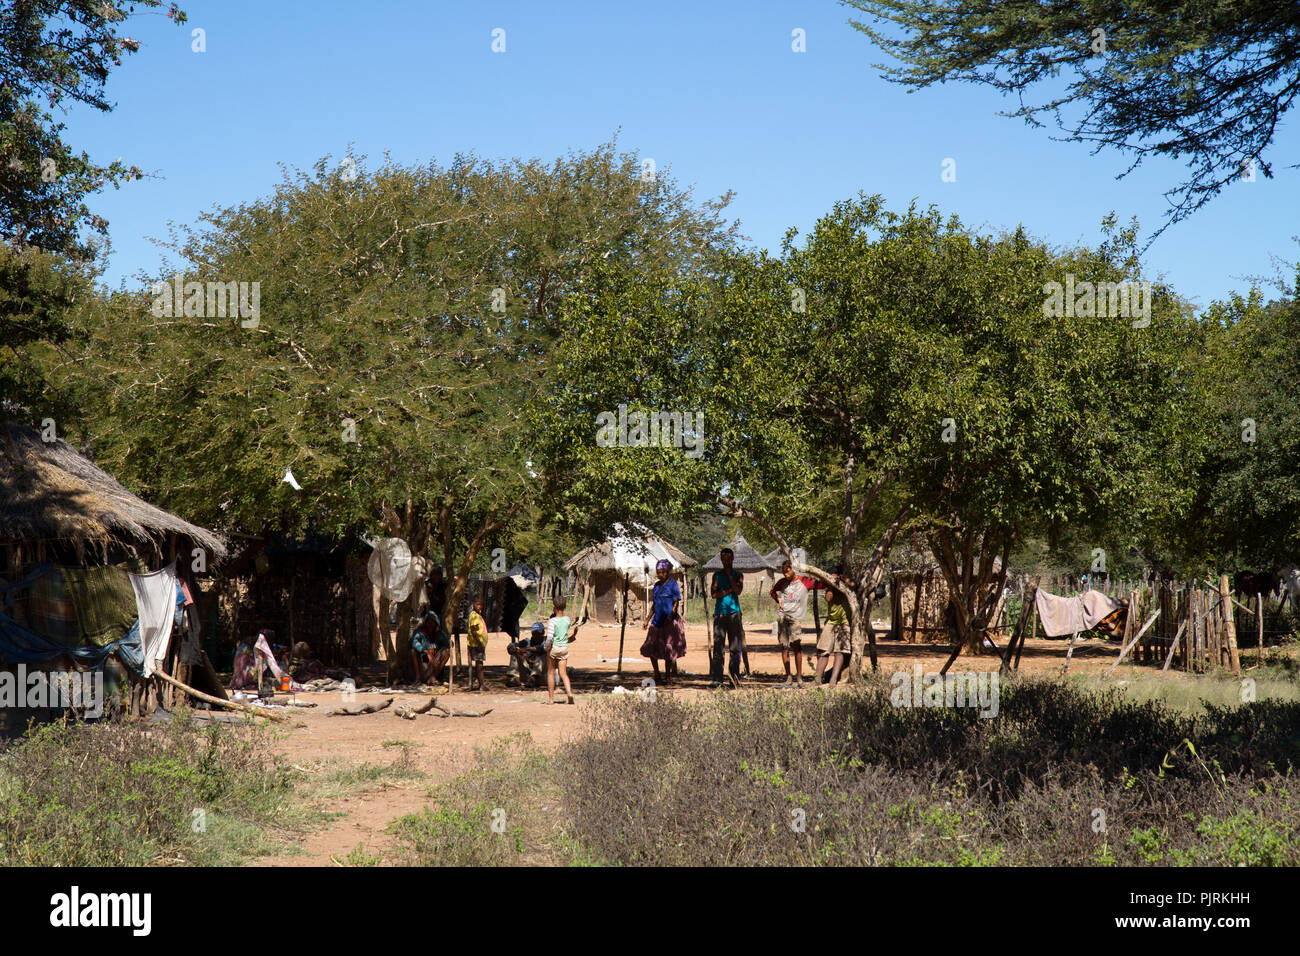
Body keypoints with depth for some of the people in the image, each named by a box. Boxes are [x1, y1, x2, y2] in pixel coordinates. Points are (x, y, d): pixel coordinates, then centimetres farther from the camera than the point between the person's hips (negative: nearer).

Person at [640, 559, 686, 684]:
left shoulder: (673, 584, -4)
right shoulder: (657, 585, 15)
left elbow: (676, 603, -9)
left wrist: (670, 618, -20)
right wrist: (648, 619, 17)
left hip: (670, 622, -7)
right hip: (657, 621, 7)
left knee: (668, 651, -4)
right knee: (650, 648, 2)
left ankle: (667, 677, 4)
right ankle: (656, 674, 14)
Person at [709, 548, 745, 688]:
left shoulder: (738, 575, 12)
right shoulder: (717, 575, 12)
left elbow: (738, 591, -6)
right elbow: (713, 594, 0)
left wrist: (729, 575, -2)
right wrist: (729, 590, -7)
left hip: (734, 613, 0)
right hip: (719, 613, 0)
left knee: (735, 648, -1)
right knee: (717, 647, -5)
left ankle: (734, 678, 4)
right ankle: (716, 678, -7)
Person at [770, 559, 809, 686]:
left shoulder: (803, 581, 5)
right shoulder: (782, 582, 15)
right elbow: (772, 591, 33)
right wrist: (778, 599, 15)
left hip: (796, 616, -3)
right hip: (782, 615, 4)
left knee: (796, 645, -15)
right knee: (784, 646, 1)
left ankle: (799, 676, -12)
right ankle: (788, 677, 5)